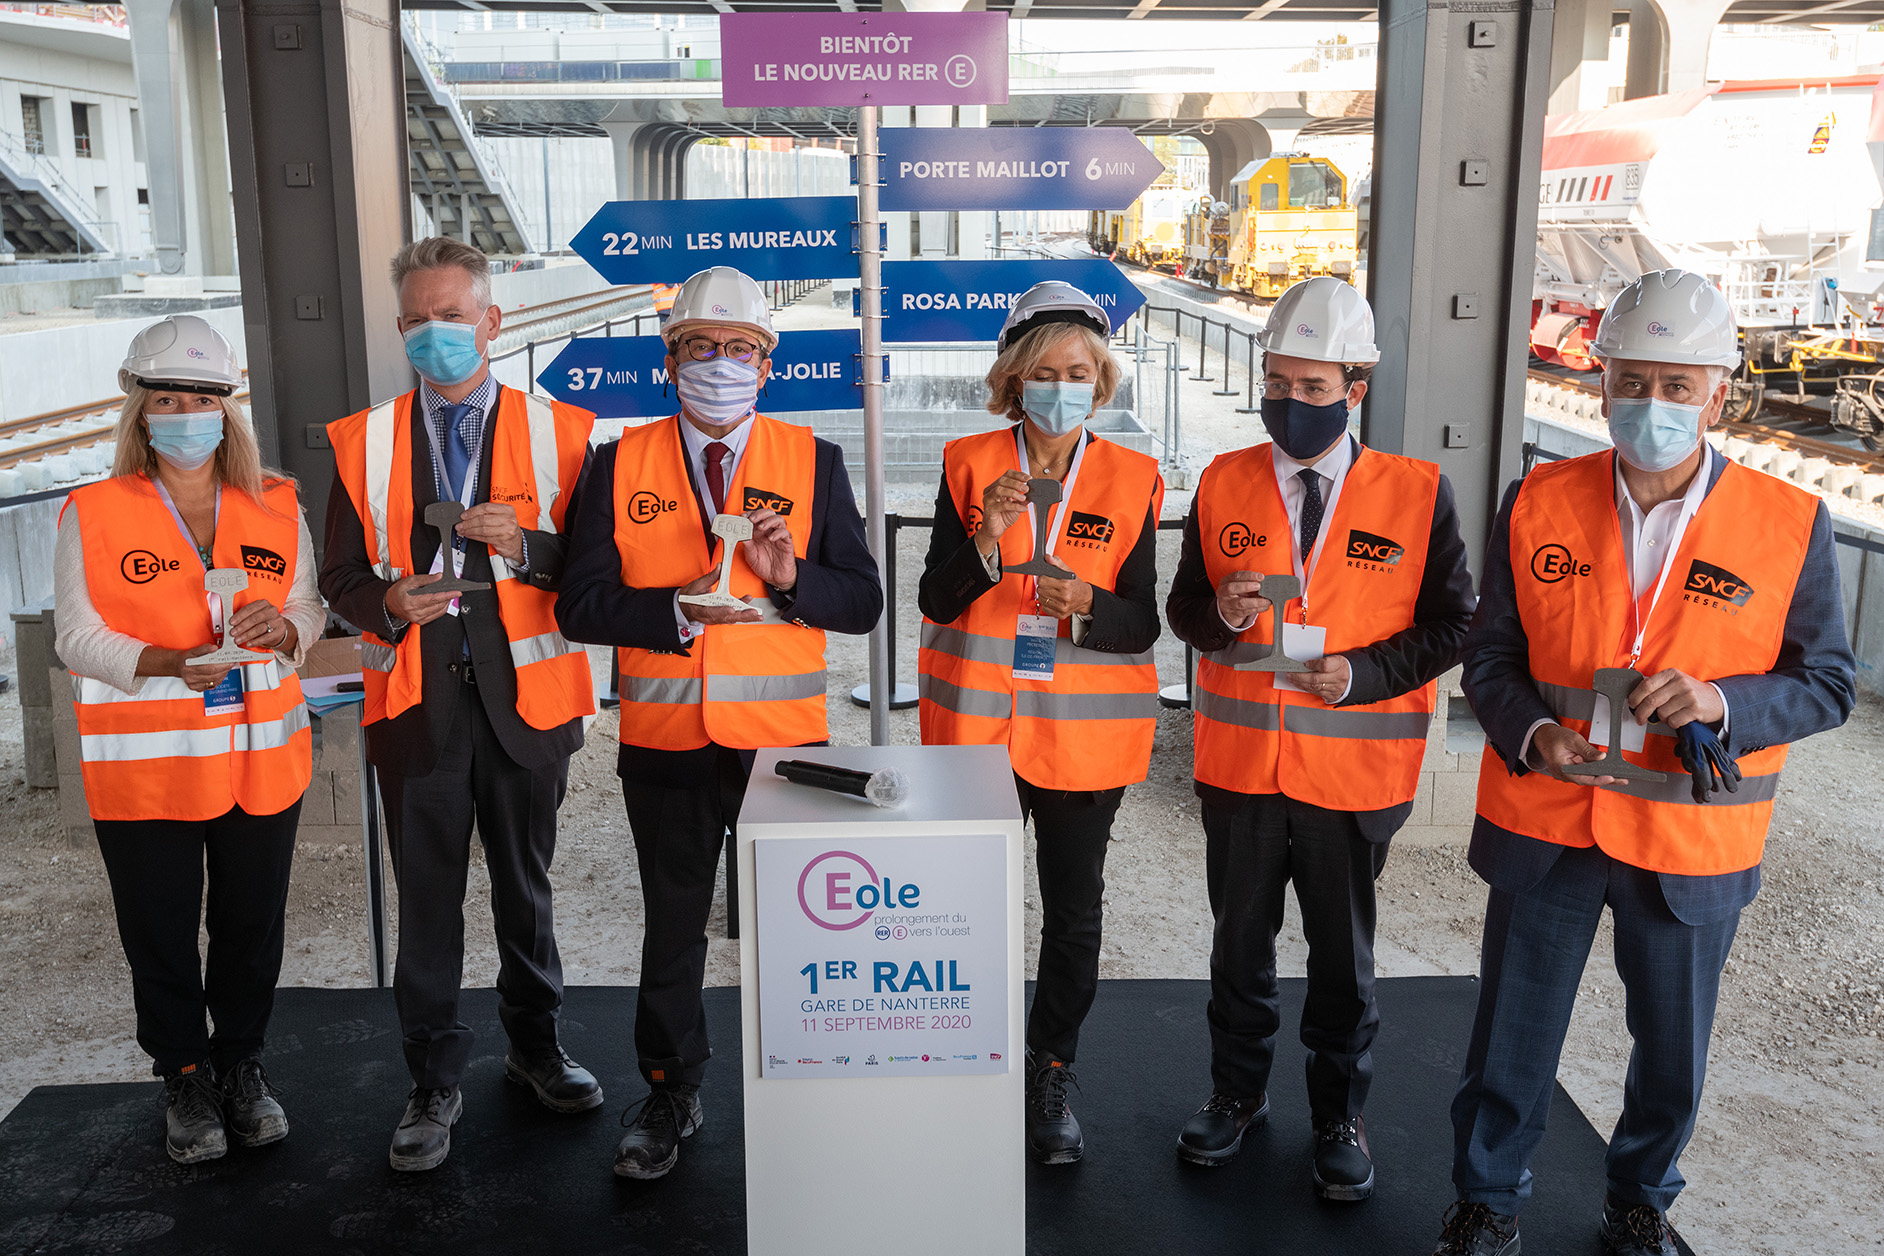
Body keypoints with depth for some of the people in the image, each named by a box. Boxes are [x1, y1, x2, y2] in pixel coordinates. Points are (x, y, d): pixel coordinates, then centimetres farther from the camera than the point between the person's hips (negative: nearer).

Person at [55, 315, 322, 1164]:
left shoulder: (276, 505, 6)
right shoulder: (93, 514, -2)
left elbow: (309, 610, 9)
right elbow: (79, 637, -6)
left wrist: (282, 630, -15)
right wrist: (171, 664, -23)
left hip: (261, 758, 2)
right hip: (144, 766, -2)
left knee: (252, 924, 10)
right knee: (161, 933, 8)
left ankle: (241, 1062, 29)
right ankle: (185, 1078, 26)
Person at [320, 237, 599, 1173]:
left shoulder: (557, 431, 3)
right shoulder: (363, 442, 7)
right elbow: (342, 577, 7)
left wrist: (527, 546, -18)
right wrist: (391, 603, -15)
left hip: (525, 692, 0)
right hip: (416, 699, 0)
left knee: (525, 885, 14)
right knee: (427, 897, 6)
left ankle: (534, 1045, 33)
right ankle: (436, 1082, 21)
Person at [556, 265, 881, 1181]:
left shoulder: (814, 461, 3)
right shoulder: (622, 463, 3)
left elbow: (862, 601, -1)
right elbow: (581, 604, -3)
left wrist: (789, 577, -19)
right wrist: (678, 610, -18)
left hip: (783, 734, 0)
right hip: (666, 738, 1)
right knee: (672, 924, 13)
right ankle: (670, 1094, 32)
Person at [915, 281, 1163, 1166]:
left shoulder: (1132, 480, 1)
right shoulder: (970, 465, 1)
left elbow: (1141, 624, -3)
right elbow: (936, 602, -4)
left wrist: (1083, 604, -23)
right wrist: (984, 540, -21)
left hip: (1084, 729, 0)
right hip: (976, 724, 0)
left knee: (1074, 910, 7)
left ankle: (1051, 1077, 26)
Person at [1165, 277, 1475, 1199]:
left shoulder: (1417, 491, -6)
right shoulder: (1223, 484, 1)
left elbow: (1451, 624, -3)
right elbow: (1183, 607, 6)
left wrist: (1361, 673, -18)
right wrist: (1221, 616, -17)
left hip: (1353, 766, -2)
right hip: (1240, 757, 2)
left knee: (1343, 952, 13)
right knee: (1240, 939, 16)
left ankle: (1339, 1114, 33)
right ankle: (1237, 1092, 37)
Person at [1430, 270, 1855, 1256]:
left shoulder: (1789, 525, -7)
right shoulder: (1537, 504, -3)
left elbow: (1826, 684, -3)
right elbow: (1490, 655, 2)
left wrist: (1723, 702, -23)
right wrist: (1532, 732, -18)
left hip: (1692, 839, 0)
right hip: (1543, 822, 1)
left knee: (1672, 1051, 17)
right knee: (1511, 1036, 12)